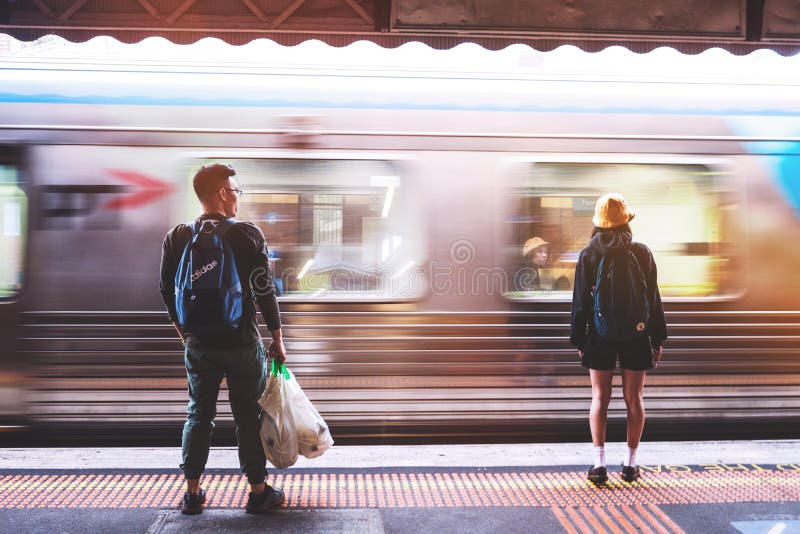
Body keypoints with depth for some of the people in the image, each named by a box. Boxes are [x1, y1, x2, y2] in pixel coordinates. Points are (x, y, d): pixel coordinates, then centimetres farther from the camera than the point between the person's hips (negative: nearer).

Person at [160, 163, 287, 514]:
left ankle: (192, 493, 22)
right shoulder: (248, 235, -11)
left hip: (198, 344, 3)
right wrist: (277, 337, 0)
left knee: (198, 416, 15)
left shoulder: (177, 237, 0)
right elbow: (265, 291, -10)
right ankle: (258, 492, 18)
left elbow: (167, 292, 6)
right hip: (242, 343, -3)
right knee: (248, 417, 8)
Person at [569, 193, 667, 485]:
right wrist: (657, 339, 7)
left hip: (599, 335, 0)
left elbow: (580, 301, -2)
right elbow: (653, 299, 1)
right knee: (633, 398, 9)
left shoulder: (588, 255, -3)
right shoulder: (641, 252, -2)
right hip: (636, 333, 1)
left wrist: (579, 340, 5)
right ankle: (630, 463, 14)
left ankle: (599, 464, 3)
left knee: (600, 398, 6)